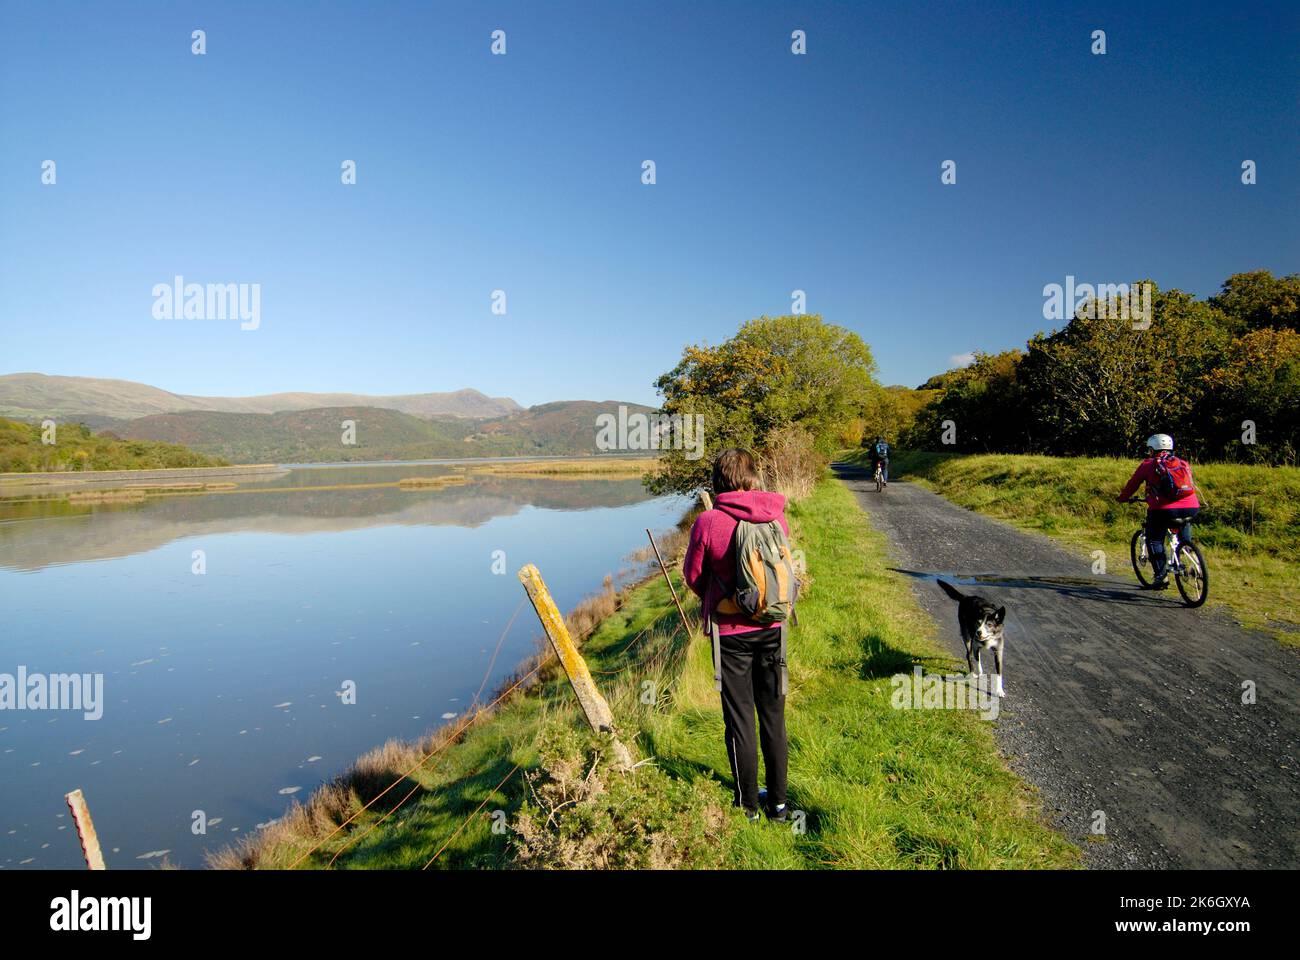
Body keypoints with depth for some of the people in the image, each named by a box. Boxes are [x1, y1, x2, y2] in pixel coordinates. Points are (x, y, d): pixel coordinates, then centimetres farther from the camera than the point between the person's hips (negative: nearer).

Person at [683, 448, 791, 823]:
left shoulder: (708, 521, -16)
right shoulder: (777, 515, -6)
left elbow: (693, 574, -3)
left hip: (731, 630, -3)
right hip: (772, 627, 3)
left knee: (739, 719, 10)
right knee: (774, 717, 16)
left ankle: (748, 804, 22)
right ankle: (778, 802, 28)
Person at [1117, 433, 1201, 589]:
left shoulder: (1148, 465, 9)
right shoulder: (1183, 463, 21)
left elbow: (1132, 484, 15)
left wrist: (1122, 497, 33)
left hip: (1164, 510, -4)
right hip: (1191, 509, 4)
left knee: (1154, 540, 11)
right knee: (1185, 523, 37)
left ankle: (1162, 575, 1)